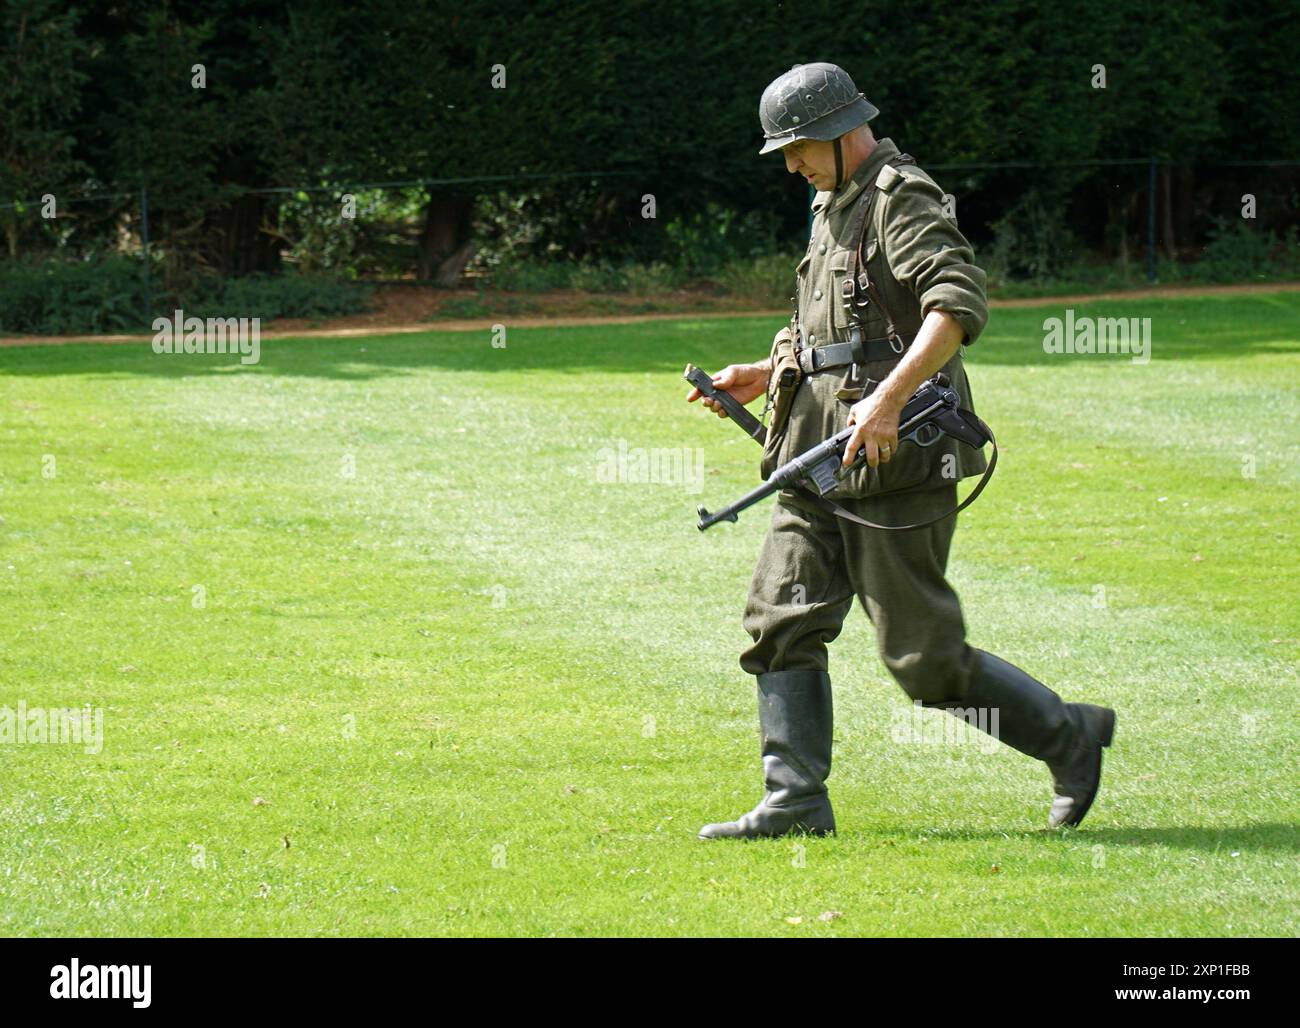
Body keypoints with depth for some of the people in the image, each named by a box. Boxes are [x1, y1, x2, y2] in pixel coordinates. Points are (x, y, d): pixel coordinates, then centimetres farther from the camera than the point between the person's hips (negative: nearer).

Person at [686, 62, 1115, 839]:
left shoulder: (902, 199, -11)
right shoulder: (834, 206, 19)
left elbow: (959, 306, -26)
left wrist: (889, 400, -34)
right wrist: (768, 377, 16)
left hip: (893, 456, -9)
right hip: (821, 453, 9)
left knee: (925, 657, -6)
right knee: (781, 620, 0)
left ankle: (1069, 736, 11)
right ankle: (795, 801, 2)